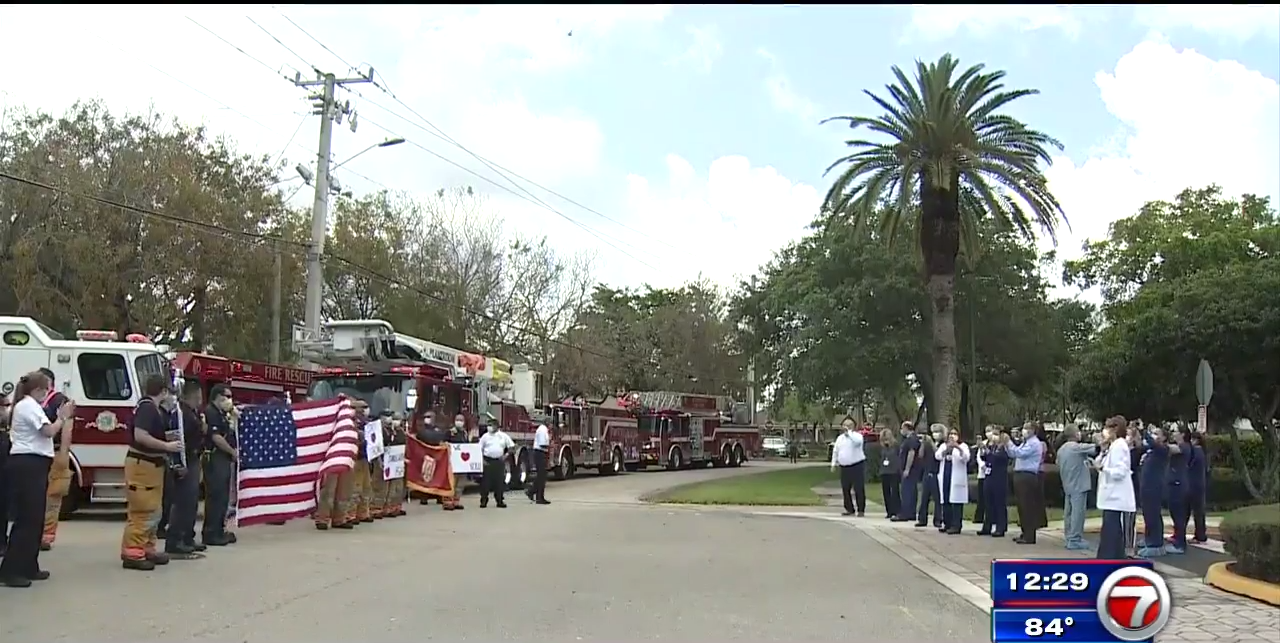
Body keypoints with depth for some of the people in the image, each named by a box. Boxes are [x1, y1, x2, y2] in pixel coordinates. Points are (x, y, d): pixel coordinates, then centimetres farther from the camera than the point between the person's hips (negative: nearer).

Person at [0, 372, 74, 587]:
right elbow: (49, 431, -20)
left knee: (33, 518, 14)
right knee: (27, 519, -10)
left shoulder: (26, 406, 21)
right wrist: (63, 417, -6)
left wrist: (61, 417, 14)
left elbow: (42, 431, 17)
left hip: (28, 464, 11)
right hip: (29, 465, -11)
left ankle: (27, 568, 19)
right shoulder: (29, 406, -11)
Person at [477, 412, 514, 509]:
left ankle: (499, 501, 10)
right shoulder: (485, 436, 3)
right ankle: (483, 501, 3)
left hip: (499, 461, 1)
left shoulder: (503, 436, 5)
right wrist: (482, 460, -8)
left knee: (499, 481, 2)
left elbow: (511, 446, 9)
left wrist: (506, 455, -4)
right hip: (488, 461, -1)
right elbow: (480, 449, 3)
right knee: (486, 481, -3)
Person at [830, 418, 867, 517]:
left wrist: (849, 432, -23)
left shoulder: (857, 435, -3)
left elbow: (857, 441, -29)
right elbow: (835, 451, 20)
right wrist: (834, 463, 14)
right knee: (845, 489, 6)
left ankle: (861, 510, 0)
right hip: (844, 467, 6)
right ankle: (850, 509, 16)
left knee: (859, 489, -6)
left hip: (857, 466, -6)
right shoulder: (840, 438, 15)